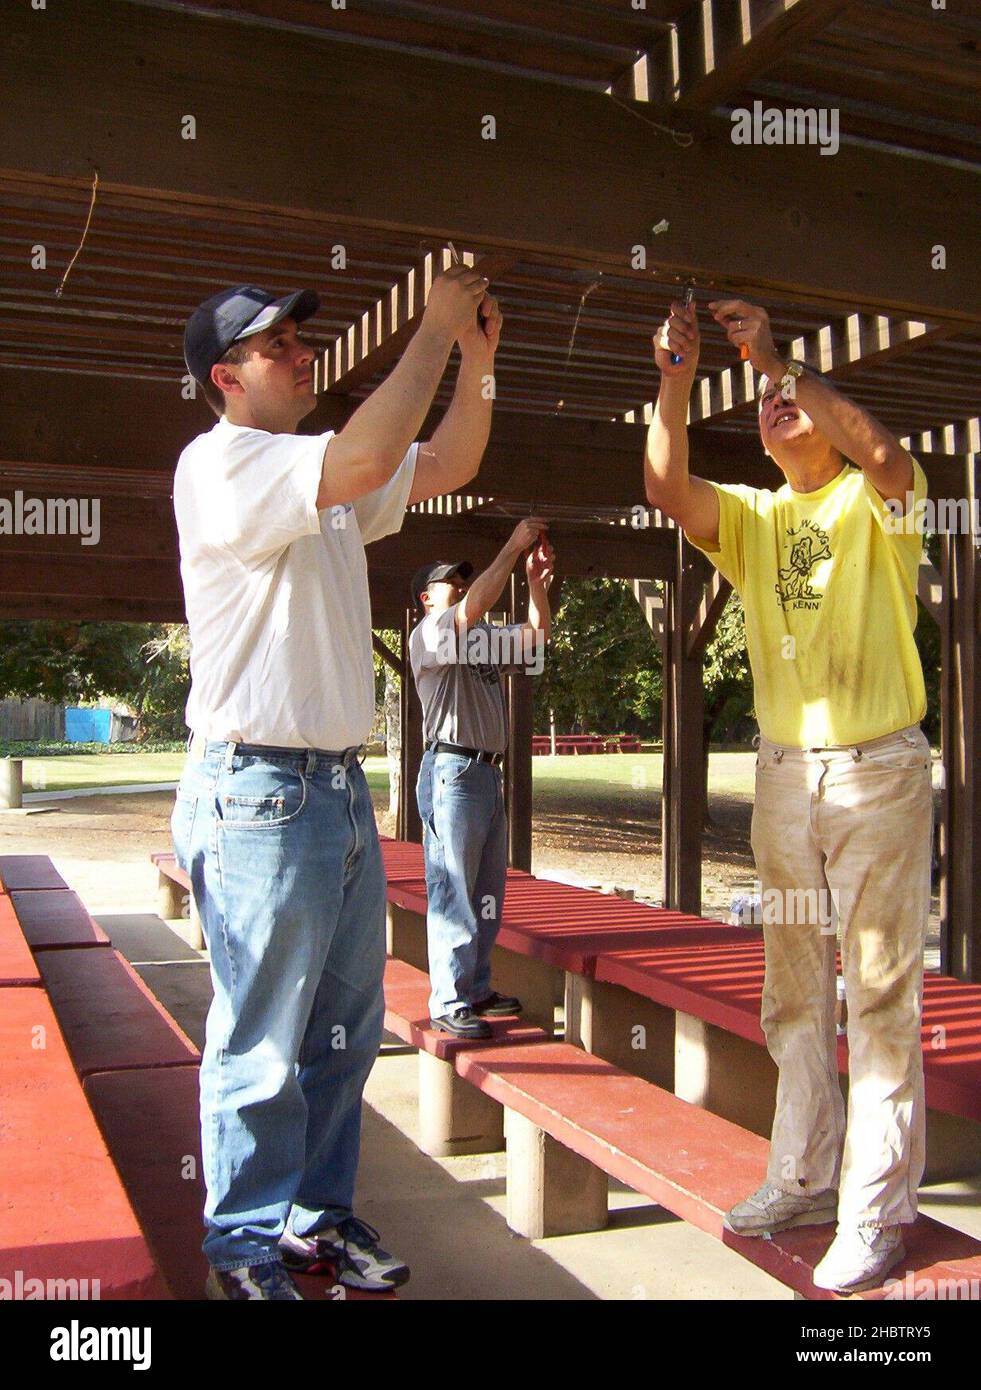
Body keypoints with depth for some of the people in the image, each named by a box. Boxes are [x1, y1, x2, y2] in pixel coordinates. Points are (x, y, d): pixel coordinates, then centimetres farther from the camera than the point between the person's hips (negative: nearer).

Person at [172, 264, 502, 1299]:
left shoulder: (318, 479, 17)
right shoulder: (220, 463, -10)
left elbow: (445, 466, 19)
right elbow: (362, 461, -26)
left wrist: (476, 358, 5)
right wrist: (436, 331, -17)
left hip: (339, 786, 9)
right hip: (260, 793, -9)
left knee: (344, 1029, 15)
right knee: (262, 1048, 0)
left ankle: (317, 1219, 30)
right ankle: (246, 1251, 17)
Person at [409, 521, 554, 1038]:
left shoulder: (486, 637, 22)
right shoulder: (428, 634, -3)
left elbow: (537, 636, 17)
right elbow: (474, 607, -20)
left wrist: (536, 582, 4)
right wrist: (513, 548, -16)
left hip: (488, 773, 9)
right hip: (452, 770, -9)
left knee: (487, 894, 12)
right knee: (452, 893, -8)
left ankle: (477, 989, 21)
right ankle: (448, 1004, -4)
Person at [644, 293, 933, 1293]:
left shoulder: (874, 501, 1)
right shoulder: (752, 517, 12)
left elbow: (880, 449, -23)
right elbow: (667, 488, -5)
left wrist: (780, 359, -21)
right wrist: (675, 379, -14)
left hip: (877, 770, -5)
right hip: (783, 772, 5)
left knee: (880, 996, -3)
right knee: (793, 995, 11)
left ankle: (875, 1217, 5)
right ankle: (806, 1180, 23)